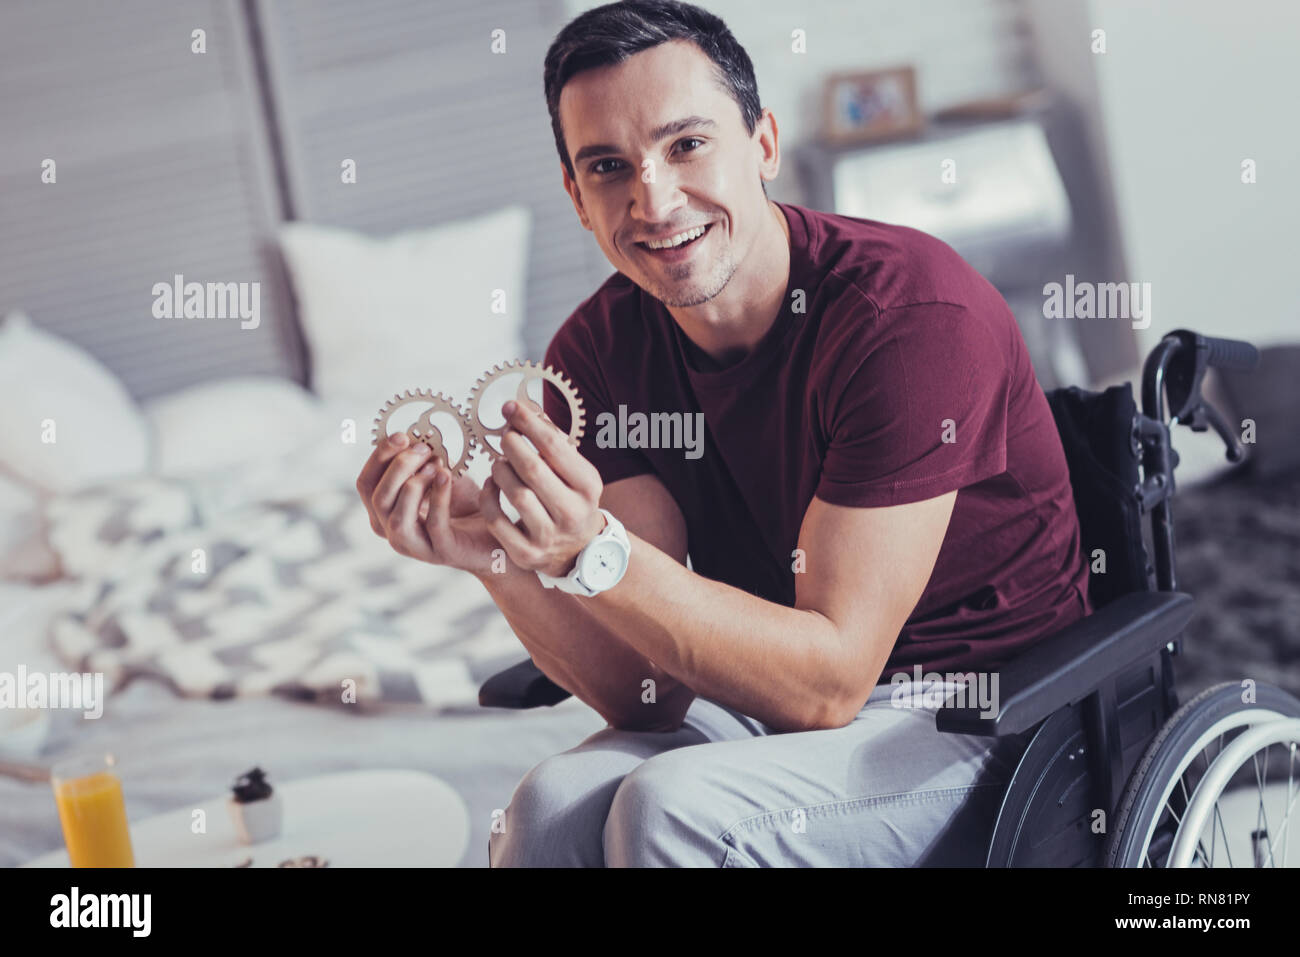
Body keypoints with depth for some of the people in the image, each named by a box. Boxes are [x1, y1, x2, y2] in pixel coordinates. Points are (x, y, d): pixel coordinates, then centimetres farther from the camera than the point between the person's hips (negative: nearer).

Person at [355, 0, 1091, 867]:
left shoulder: (914, 314, -21)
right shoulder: (598, 351, -4)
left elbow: (829, 680, -23)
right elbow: (650, 693, -8)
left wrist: (591, 556, -34)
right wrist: (497, 557, -25)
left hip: (981, 725, -4)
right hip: (774, 695, 4)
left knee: (676, 807, -28)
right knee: (556, 806, -25)